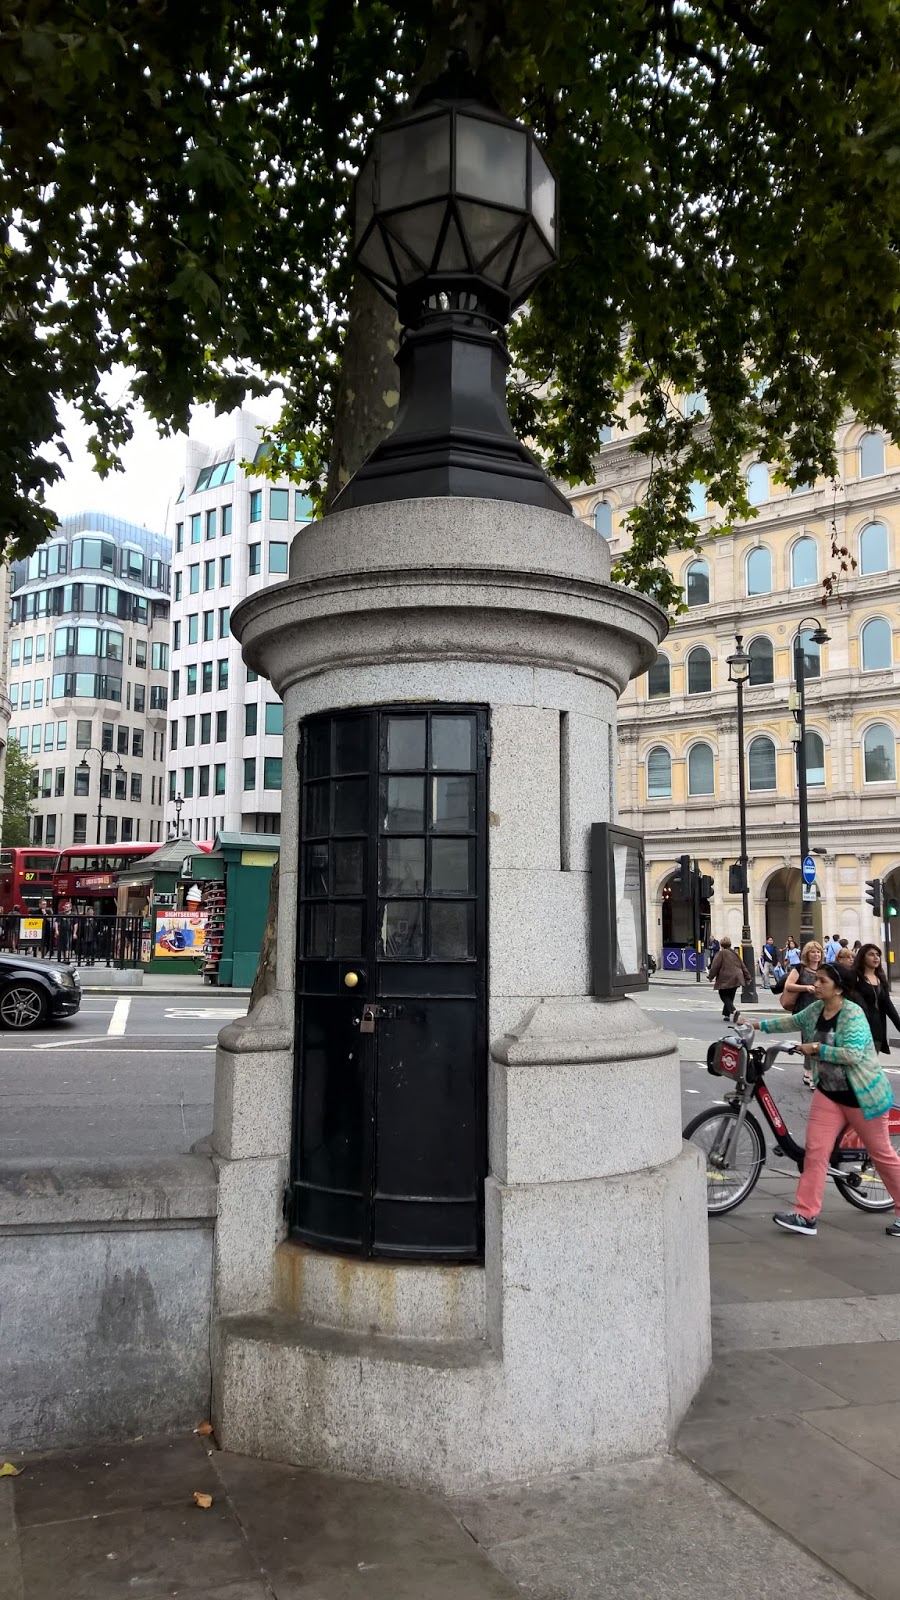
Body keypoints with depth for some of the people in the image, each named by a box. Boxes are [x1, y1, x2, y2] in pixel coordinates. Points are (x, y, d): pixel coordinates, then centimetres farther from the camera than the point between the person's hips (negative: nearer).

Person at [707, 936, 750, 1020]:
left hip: (726, 979, -7)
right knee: (730, 997, 16)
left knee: (724, 995, 3)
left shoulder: (721, 953, -5)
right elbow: (743, 966, 18)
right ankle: (727, 1014, 16)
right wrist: (747, 977, 21)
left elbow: (715, 967, -9)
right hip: (737, 978, 7)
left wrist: (710, 977, 1)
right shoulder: (735, 953, 16)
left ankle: (733, 1010, -20)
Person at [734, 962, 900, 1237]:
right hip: (828, 1092, 7)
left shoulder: (852, 1013, -20)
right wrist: (757, 1023, 15)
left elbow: (853, 1054, -28)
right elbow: (792, 1022, 19)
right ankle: (805, 1215, 0)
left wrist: (817, 1048, -22)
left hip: (862, 1095, -6)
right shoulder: (815, 1009, 3)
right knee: (815, 1151, -2)